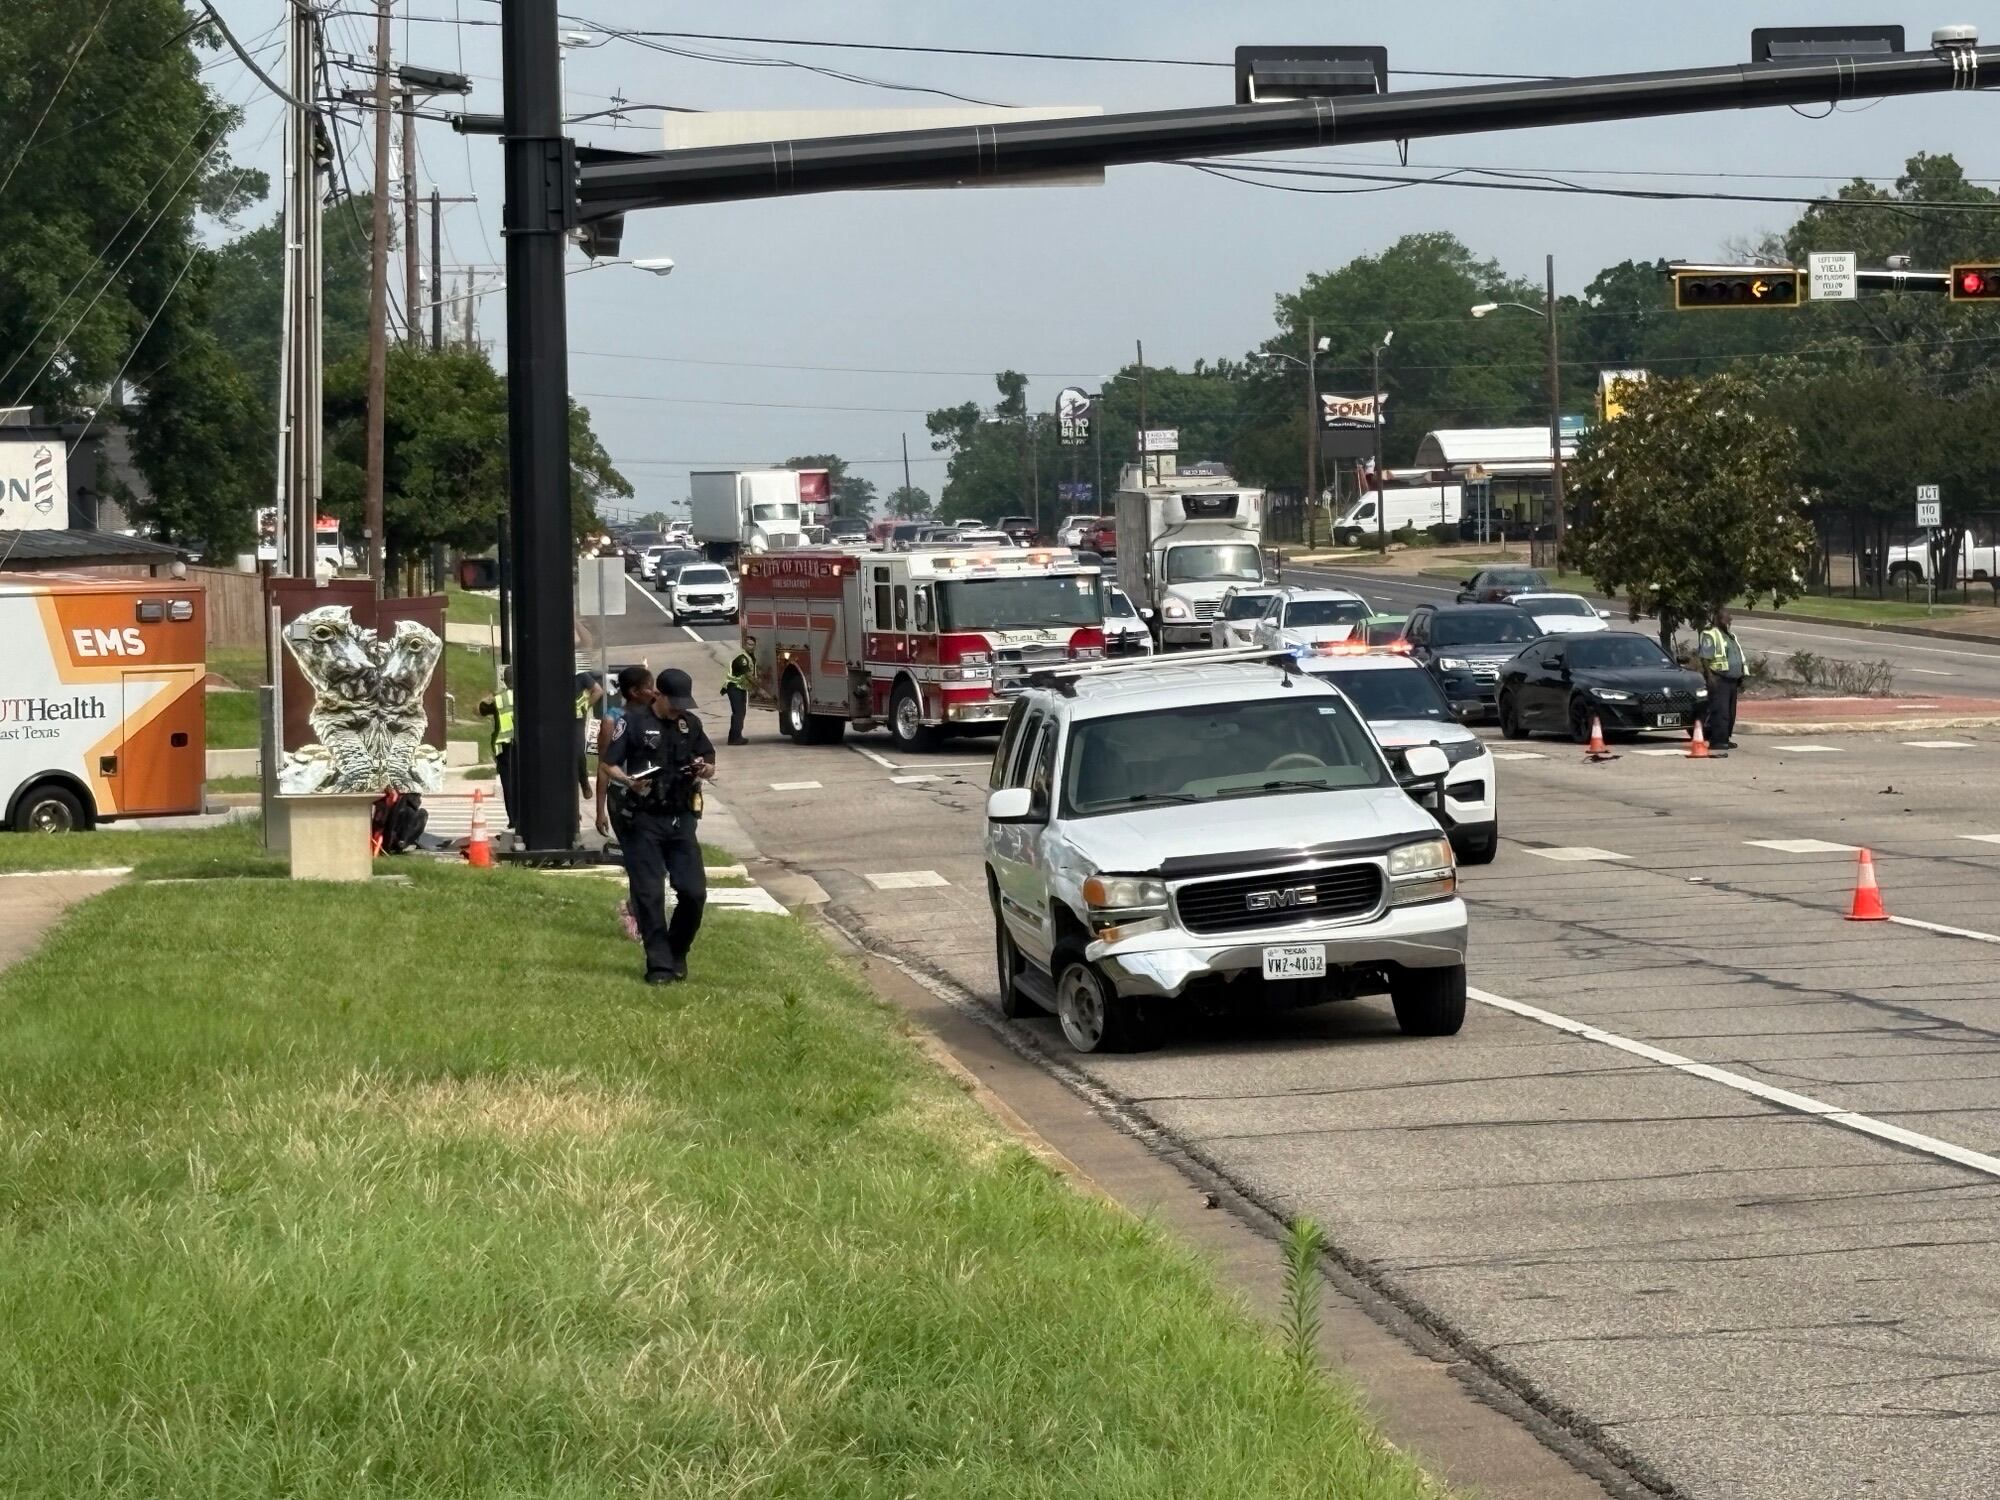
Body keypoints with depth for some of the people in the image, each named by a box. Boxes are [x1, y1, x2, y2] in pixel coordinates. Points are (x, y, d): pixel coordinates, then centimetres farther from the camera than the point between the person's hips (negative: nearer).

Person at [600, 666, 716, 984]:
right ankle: (659, 964, 3)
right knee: (649, 894, -3)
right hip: (645, 819, -3)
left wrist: (704, 769, -8)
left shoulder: (690, 723, 9)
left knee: (694, 891, -1)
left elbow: (710, 765, 16)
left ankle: (677, 953, 20)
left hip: (681, 818, 3)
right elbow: (609, 764, -3)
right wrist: (629, 782, -23)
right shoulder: (634, 722, -4)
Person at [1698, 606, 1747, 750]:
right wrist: (1710, 676, -24)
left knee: (1730, 712, 10)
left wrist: (1740, 679, 26)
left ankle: (1725, 739, 17)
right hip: (1719, 679, -9)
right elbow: (1705, 658, -15)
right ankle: (1717, 740, -15)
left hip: (1732, 680, 9)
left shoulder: (1731, 635, 22)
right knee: (1720, 711, -14)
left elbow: (1739, 659, 27)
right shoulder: (1710, 635, -7)